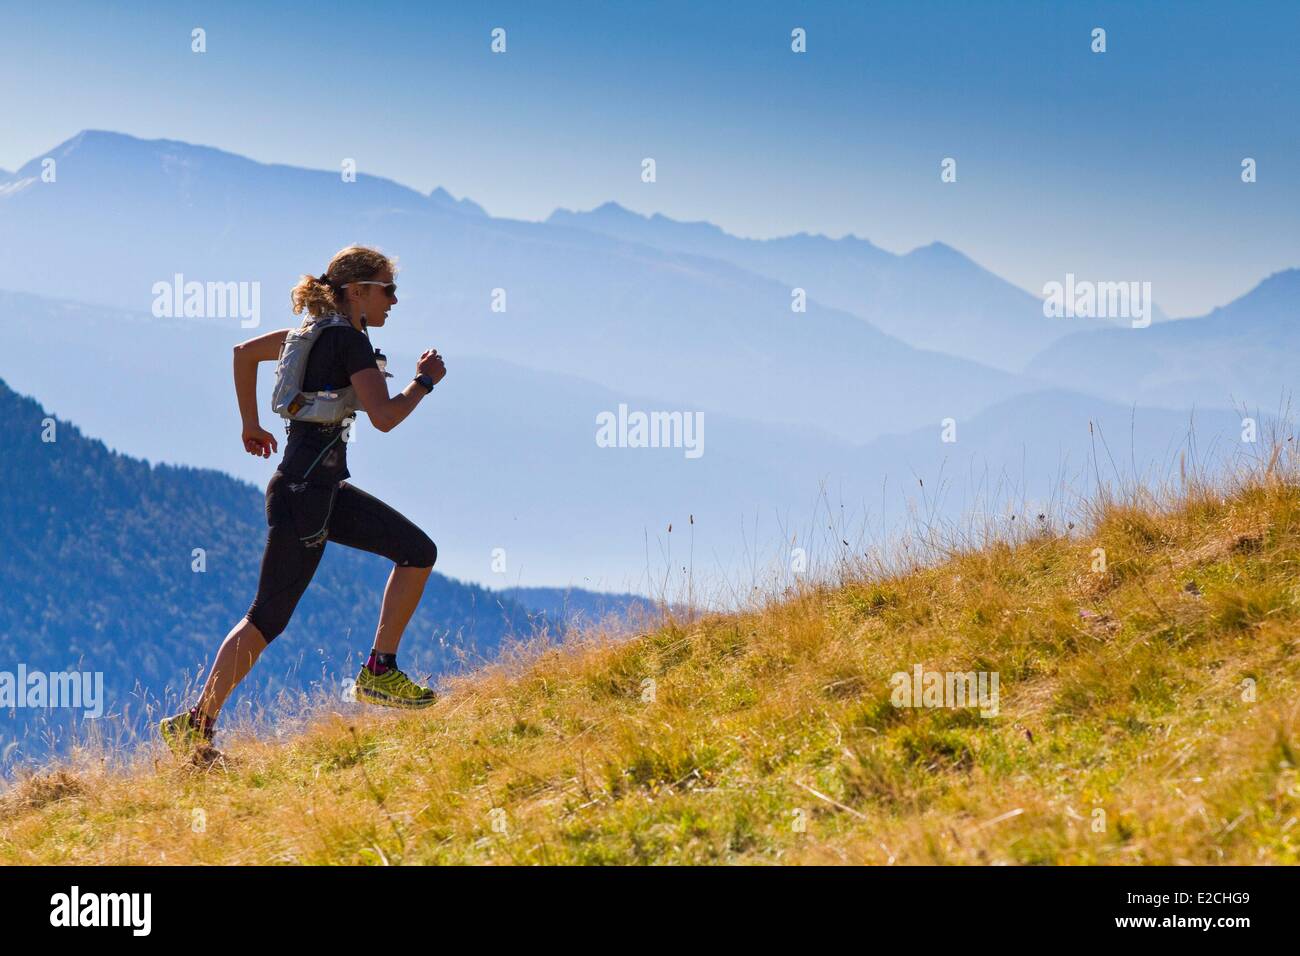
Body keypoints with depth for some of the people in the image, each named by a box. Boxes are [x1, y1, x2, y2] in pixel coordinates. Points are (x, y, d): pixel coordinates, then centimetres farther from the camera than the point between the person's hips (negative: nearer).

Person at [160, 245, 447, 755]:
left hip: (325, 487, 10)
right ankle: (195, 723, -3)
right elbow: (385, 417, -21)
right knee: (269, 617, -7)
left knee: (419, 551, 9)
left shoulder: (316, 330, 14)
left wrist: (251, 424, 28)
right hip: (304, 490, -10)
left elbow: (243, 352, 23)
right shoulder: (349, 340, -13)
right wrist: (425, 379, -5)